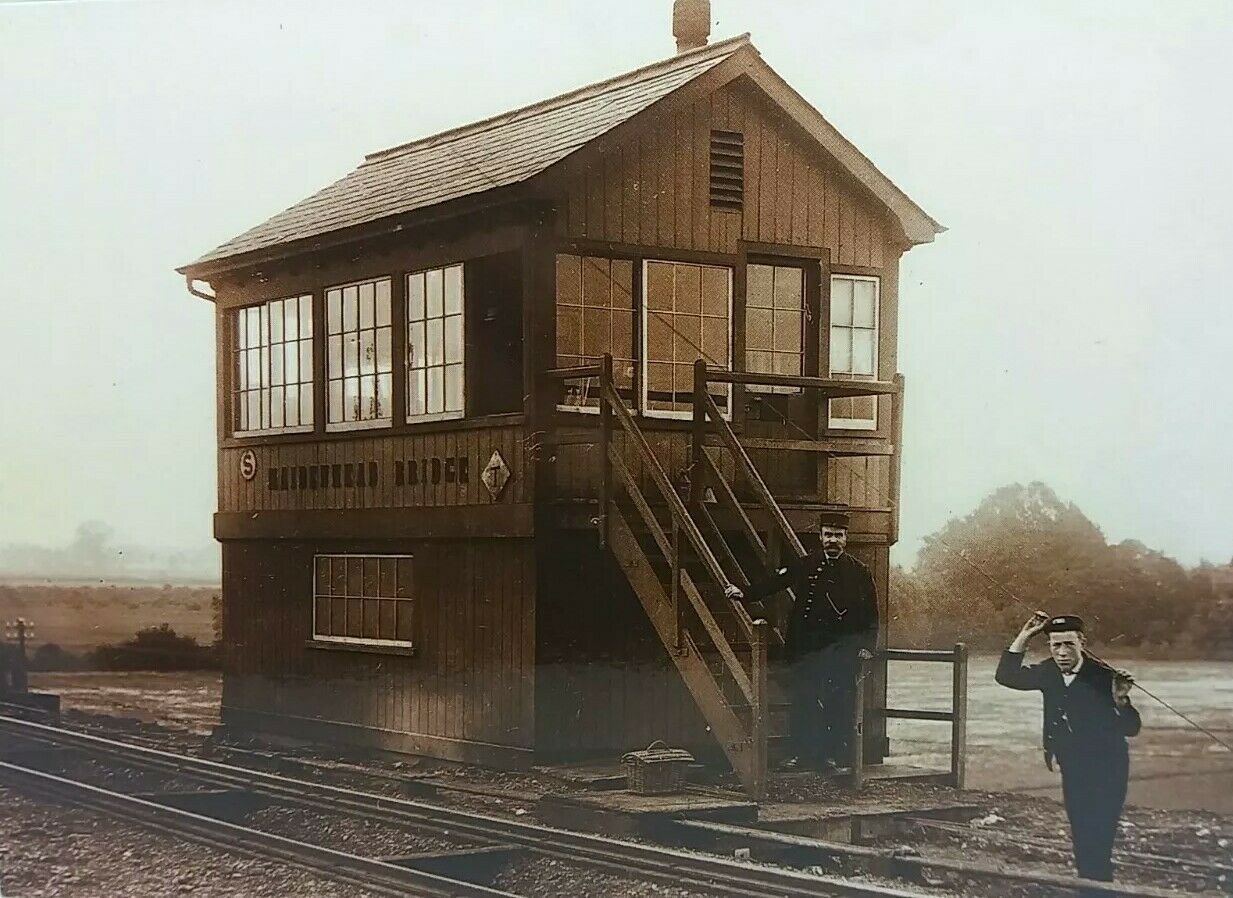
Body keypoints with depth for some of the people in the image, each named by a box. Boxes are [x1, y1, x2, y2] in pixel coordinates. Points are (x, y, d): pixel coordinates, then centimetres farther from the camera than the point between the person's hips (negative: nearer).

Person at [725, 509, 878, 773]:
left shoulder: (859, 573, 6)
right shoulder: (804, 566, 8)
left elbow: (871, 615, 7)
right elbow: (774, 582, -1)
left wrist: (867, 646, -4)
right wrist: (745, 593, -15)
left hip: (840, 650, -1)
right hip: (804, 649, 2)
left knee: (838, 702, -5)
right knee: (801, 700, 2)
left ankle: (835, 756, 2)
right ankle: (802, 753, 11)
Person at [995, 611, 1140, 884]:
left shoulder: (1103, 677, -20)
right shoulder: (1049, 673, -3)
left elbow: (1131, 728, -18)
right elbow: (1006, 676, -1)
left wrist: (1120, 700, -39)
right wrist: (1024, 637, -8)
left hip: (1105, 775, -6)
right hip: (1072, 773, 6)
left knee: (1096, 848, -11)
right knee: (1081, 844, 17)